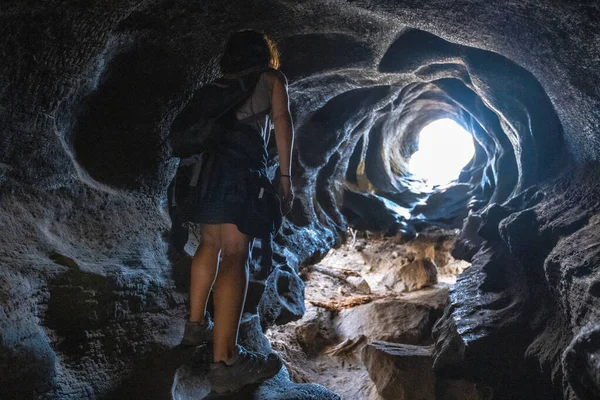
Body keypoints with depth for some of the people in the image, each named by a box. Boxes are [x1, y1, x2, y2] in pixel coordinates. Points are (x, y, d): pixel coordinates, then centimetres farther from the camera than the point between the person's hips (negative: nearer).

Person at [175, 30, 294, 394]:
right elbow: (281, 121, 5)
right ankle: (225, 361, -18)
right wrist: (285, 176, 4)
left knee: (211, 243, 22)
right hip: (240, 159, -6)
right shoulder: (271, 77, 19)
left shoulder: (220, 83, 31)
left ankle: (197, 324, 30)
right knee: (235, 254, -13)